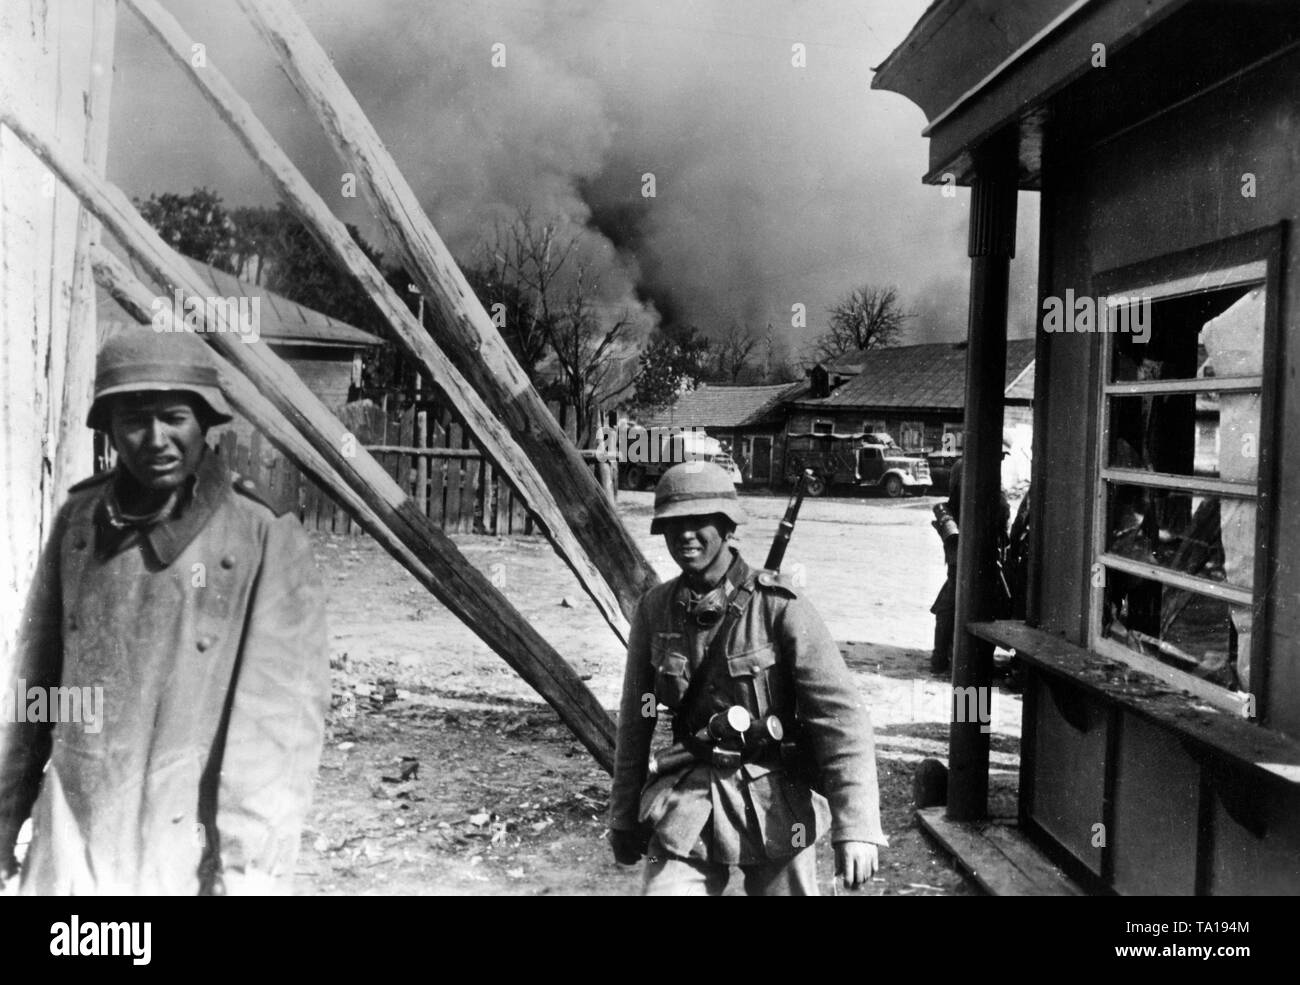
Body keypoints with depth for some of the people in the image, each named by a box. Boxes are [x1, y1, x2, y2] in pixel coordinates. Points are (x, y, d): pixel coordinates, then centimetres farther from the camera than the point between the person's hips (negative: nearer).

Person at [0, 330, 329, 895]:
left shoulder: (265, 539, -13)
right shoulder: (79, 519, 1)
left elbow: (280, 714, -14)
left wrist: (249, 867, -17)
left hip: (192, 842, -3)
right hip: (73, 835, 4)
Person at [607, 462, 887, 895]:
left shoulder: (778, 606, -13)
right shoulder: (655, 610, -1)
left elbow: (840, 714, -16)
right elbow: (636, 719, 9)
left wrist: (856, 825, -23)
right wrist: (624, 816, 15)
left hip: (775, 805, -2)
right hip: (688, 800, 2)